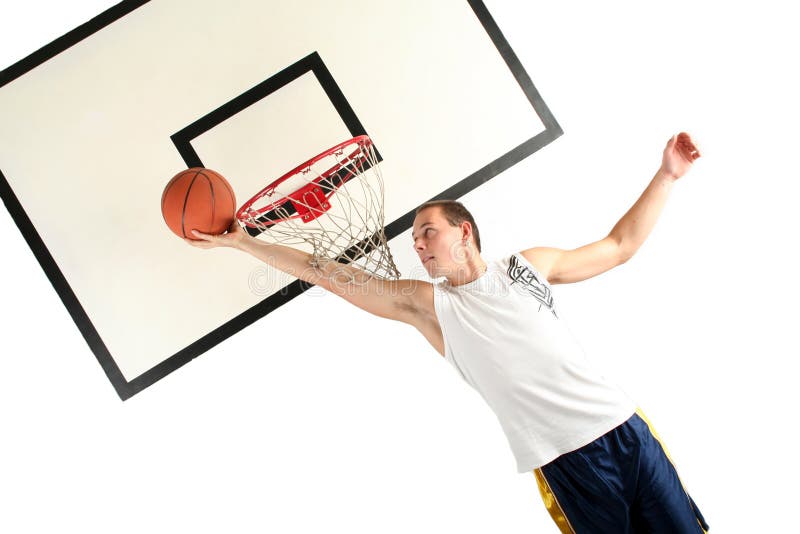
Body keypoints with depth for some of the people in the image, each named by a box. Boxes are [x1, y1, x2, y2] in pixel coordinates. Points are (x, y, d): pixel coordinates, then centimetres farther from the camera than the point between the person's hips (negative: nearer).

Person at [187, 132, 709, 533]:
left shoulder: (529, 264, 8)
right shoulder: (425, 304, 3)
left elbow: (619, 246, 17)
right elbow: (327, 274, 2)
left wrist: (667, 175, 12)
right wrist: (242, 241, 3)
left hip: (624, 427, 2)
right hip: (566, 462, -2)